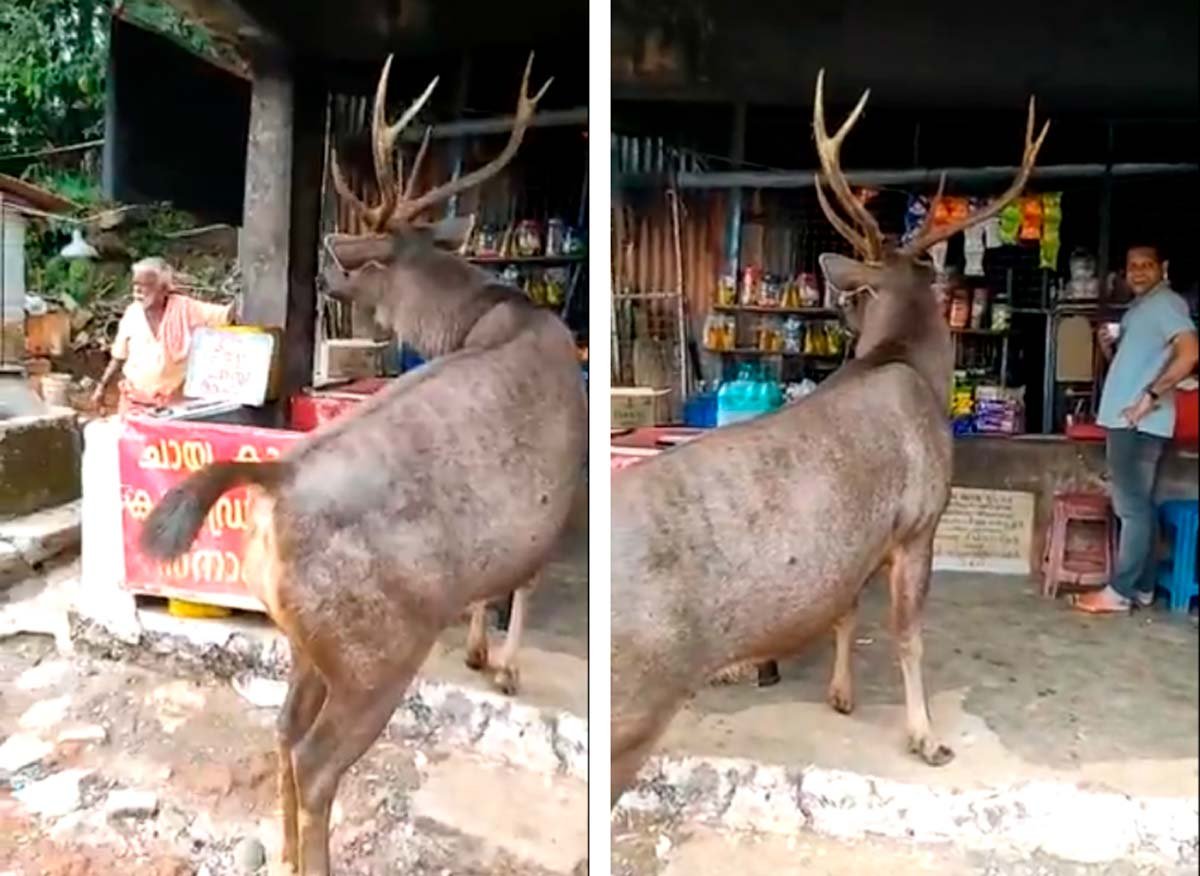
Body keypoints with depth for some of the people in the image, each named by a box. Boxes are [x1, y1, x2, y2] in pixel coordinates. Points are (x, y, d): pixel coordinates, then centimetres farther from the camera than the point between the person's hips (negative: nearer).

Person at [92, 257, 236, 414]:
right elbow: (119, 357, 11)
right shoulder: (132, 314, 2)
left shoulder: (185, 308, -7)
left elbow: (224, 315, -13)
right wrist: (102, 386, 9)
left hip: (172, 399, -2)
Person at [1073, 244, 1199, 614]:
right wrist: (1109, 346, 9)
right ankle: (1142, 586, 17)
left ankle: (1121, 590, -4)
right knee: (1137, 506, 11)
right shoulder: (1139, 308, 21)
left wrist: (1151, 396, -22)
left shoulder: (1165, 303, -8)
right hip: (1126, 421, 10)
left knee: (1133, 506, -7)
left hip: (1139, 424, -10)